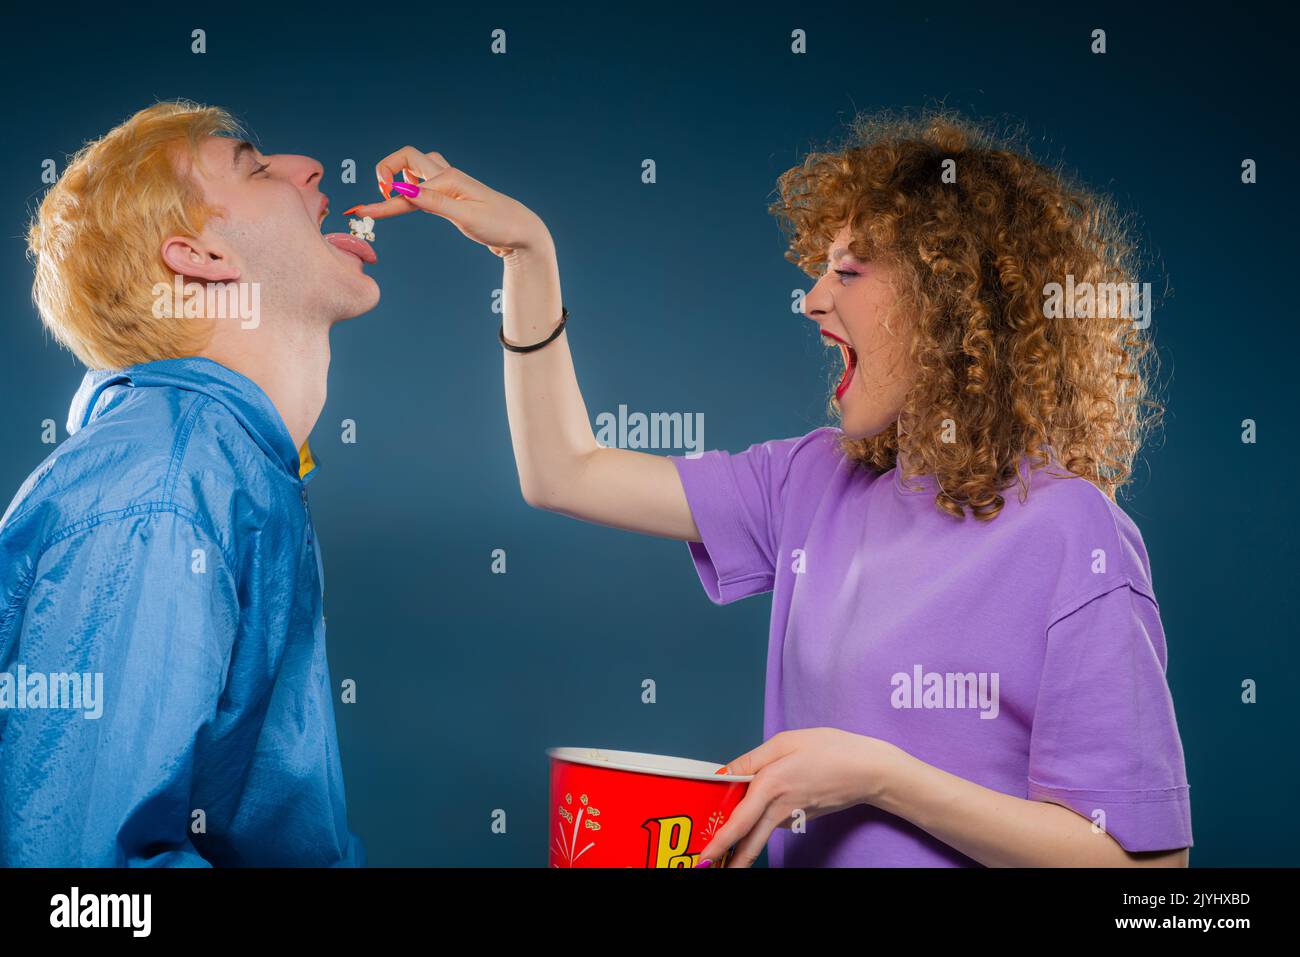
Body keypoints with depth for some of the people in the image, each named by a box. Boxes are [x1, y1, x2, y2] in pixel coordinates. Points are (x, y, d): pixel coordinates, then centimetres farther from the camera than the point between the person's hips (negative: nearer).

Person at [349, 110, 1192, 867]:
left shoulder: (1072, 546, -14)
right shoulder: (817, 483, 4)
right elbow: (564, 475, 9)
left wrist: (878, 776, -20)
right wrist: (528, 250, 6)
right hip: (799, 852, 5)